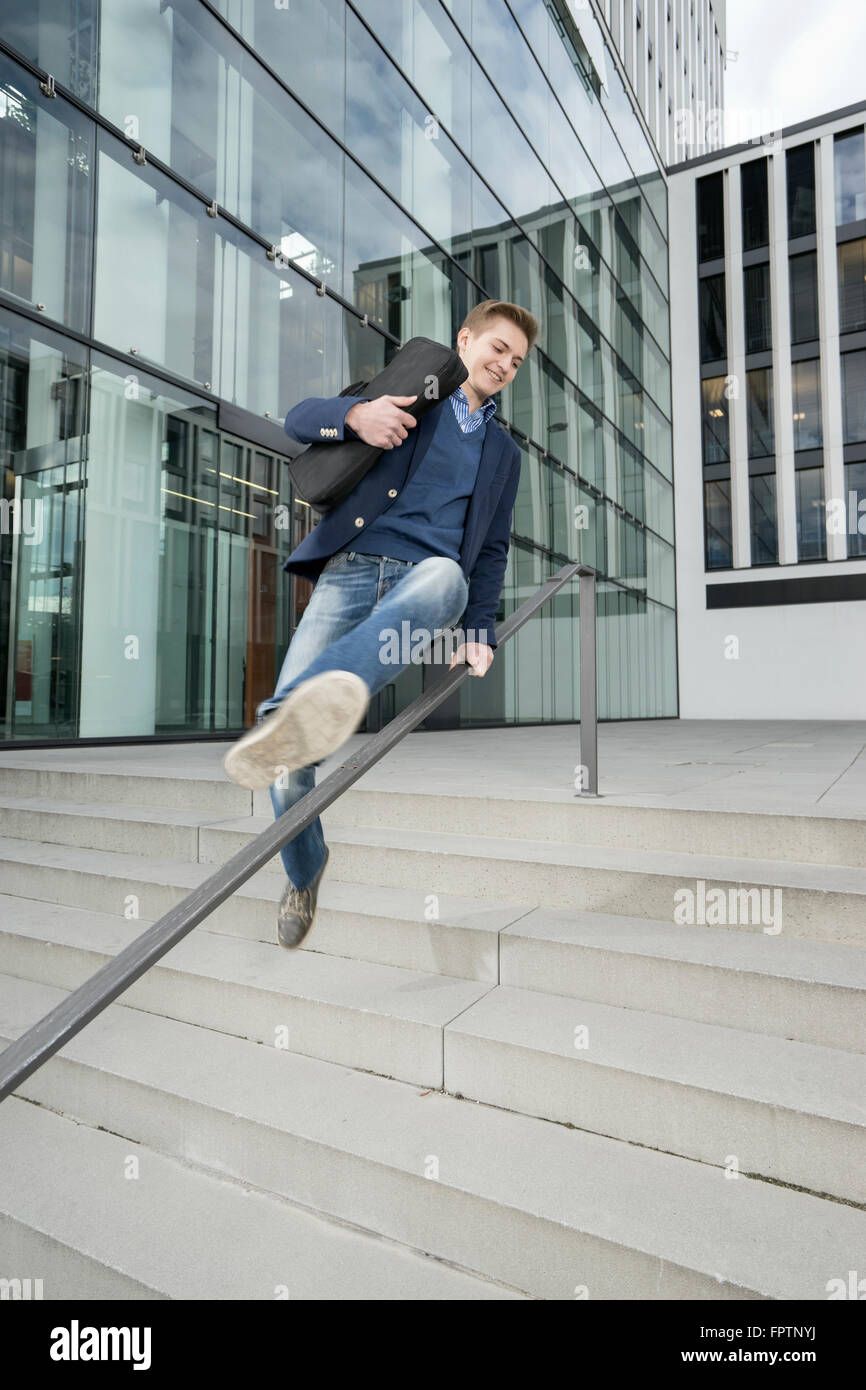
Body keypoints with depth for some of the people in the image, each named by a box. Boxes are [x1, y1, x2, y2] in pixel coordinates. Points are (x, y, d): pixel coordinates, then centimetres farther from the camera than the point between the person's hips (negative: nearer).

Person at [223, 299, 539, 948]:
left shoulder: (505, 453, 29)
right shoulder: (405, 393, 21)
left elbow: (491, 550, 27)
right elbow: (300, 418, 14)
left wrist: (480, 631, 10)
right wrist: (354, 414, -10)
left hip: (429, 579, 2)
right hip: (350, 572, -1)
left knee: (445, 576, -40)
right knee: (287, 763, -15)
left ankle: (296, 713, -63)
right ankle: (304, 872, 14)